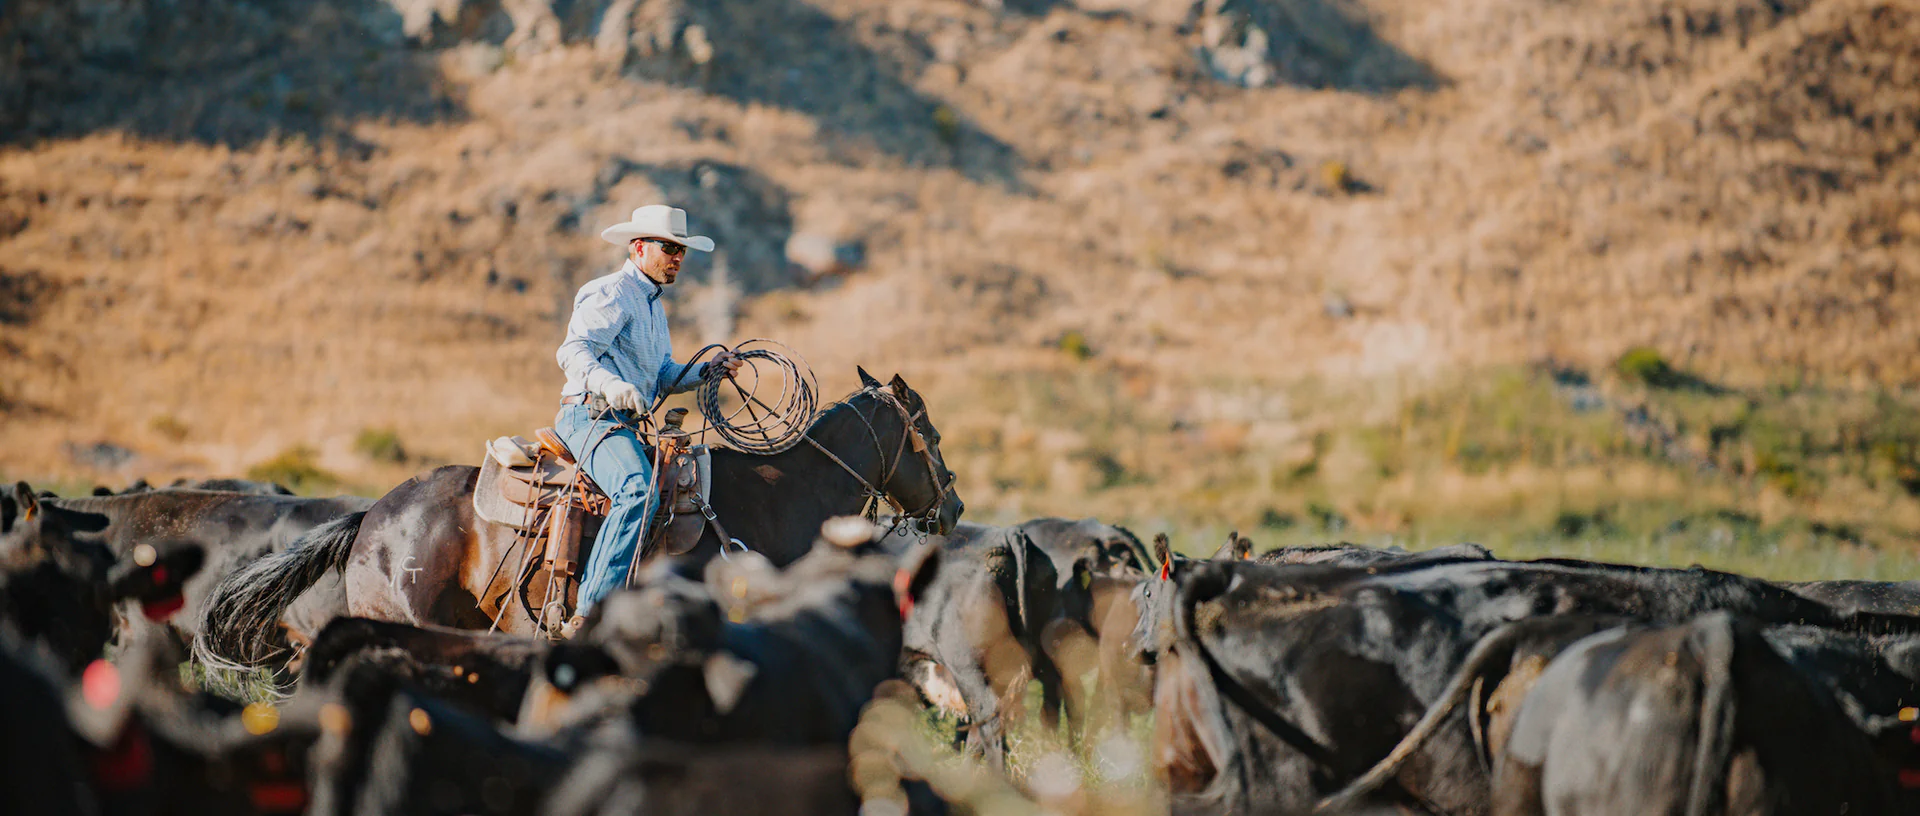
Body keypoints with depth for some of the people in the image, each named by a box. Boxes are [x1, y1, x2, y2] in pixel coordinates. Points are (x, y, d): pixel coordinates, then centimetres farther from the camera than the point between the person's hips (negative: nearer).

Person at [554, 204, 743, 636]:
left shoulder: (653, 304, 26)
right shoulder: (611, 294, -6)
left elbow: (663, 376, 24)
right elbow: (573, 350, -21)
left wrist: (707, 370, 5)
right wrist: (610, 384, -40)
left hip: (624, 423, 10)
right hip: (590, 416, -10)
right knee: (638, 491, -34)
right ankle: (590, 614, -40)